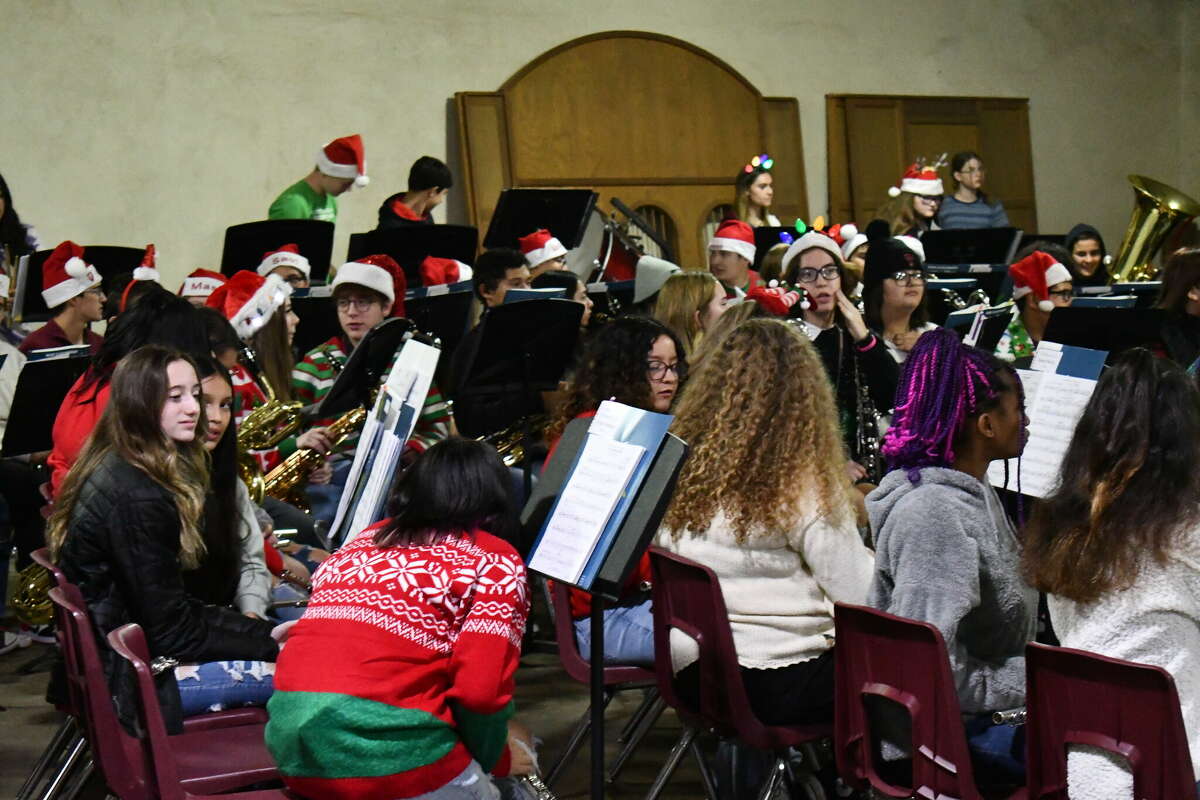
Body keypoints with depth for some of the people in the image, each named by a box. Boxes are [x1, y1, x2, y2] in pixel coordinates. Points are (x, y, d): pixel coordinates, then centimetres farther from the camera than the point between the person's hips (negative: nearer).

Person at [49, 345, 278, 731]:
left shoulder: (113, 468, 7)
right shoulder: (137, 499, -21)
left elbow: (169, 606, 10)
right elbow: (172, 632, -18)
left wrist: (262, 629, 4)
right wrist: (270, 639, -11)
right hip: (132, 680, -9)